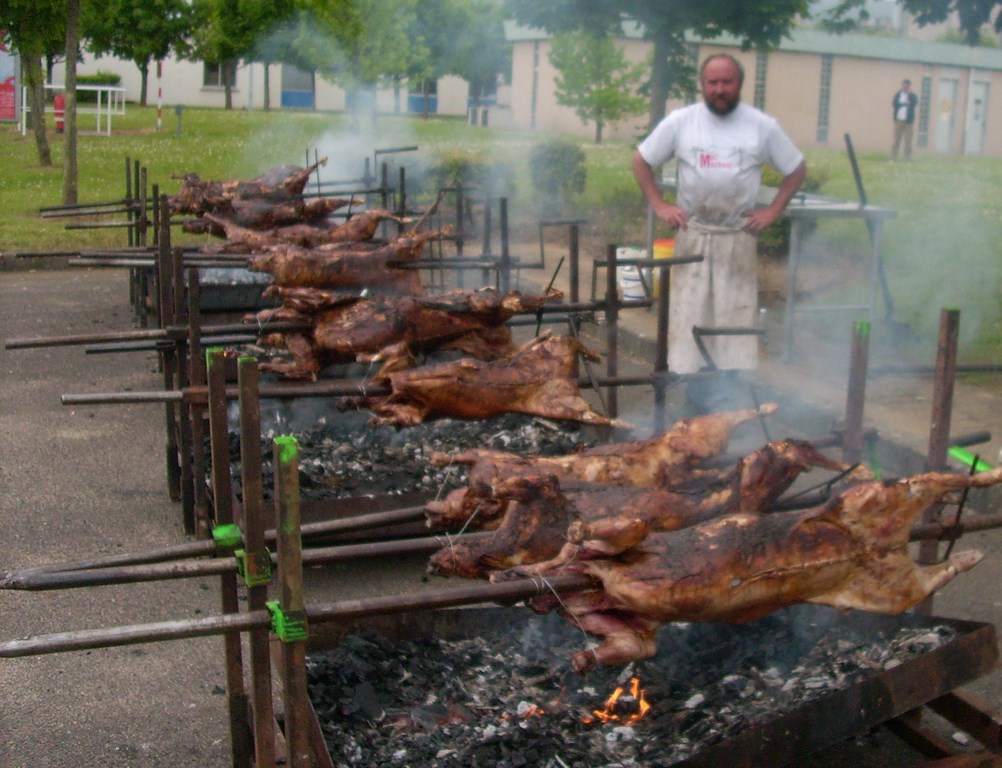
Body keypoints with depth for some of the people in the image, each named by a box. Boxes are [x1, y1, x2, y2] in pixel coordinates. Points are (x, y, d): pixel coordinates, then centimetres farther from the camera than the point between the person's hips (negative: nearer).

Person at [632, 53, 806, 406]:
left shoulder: (763, 126, 0)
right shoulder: (680, 121, 0)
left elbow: (797, 170, 10)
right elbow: (641, 161, 9)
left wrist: (773, 210, 0)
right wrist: (659, 205, 0)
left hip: (738, 239, 0)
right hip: (692, 236, 0)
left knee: (738, 316, 0)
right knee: (687, 315, 0)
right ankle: (684, 391, 8)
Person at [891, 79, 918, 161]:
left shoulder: (912, 96, 4)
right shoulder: (898, 94, 7)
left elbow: (915, 103, -14)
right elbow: (894, 104, -4)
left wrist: (909, 93, -13)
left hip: (909, 121, -1)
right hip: (899, 120, 1)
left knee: (908, 142, -1)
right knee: (896, 141, 1)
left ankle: (908, 160, 0)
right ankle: (893, 159, 2)